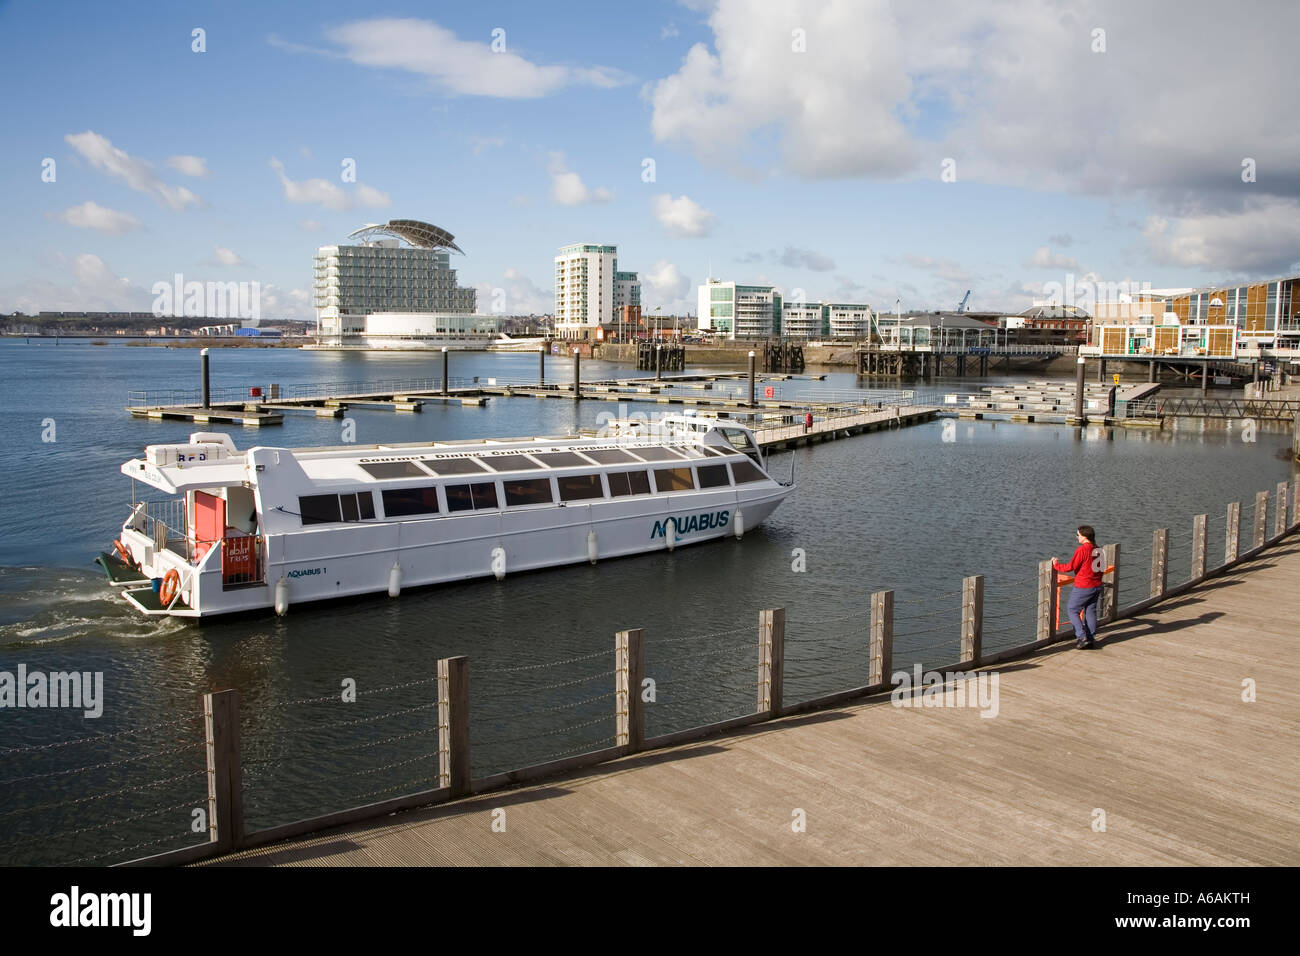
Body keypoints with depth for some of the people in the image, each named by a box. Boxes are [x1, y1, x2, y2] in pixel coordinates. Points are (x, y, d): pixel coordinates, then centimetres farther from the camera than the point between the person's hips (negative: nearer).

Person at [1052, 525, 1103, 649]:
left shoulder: (1081, 550, -19)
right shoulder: (1098, 550, 5)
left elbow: (1070, 567, -17)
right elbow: (1100, 568, 12)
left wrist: (1056, 565, -2)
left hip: (1082, 587, -7)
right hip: (1096, 586, 7)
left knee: (1073, 611, 4)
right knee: (1091, 612, 15)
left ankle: (1082, 637, -4)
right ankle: (1091, 639, 18)